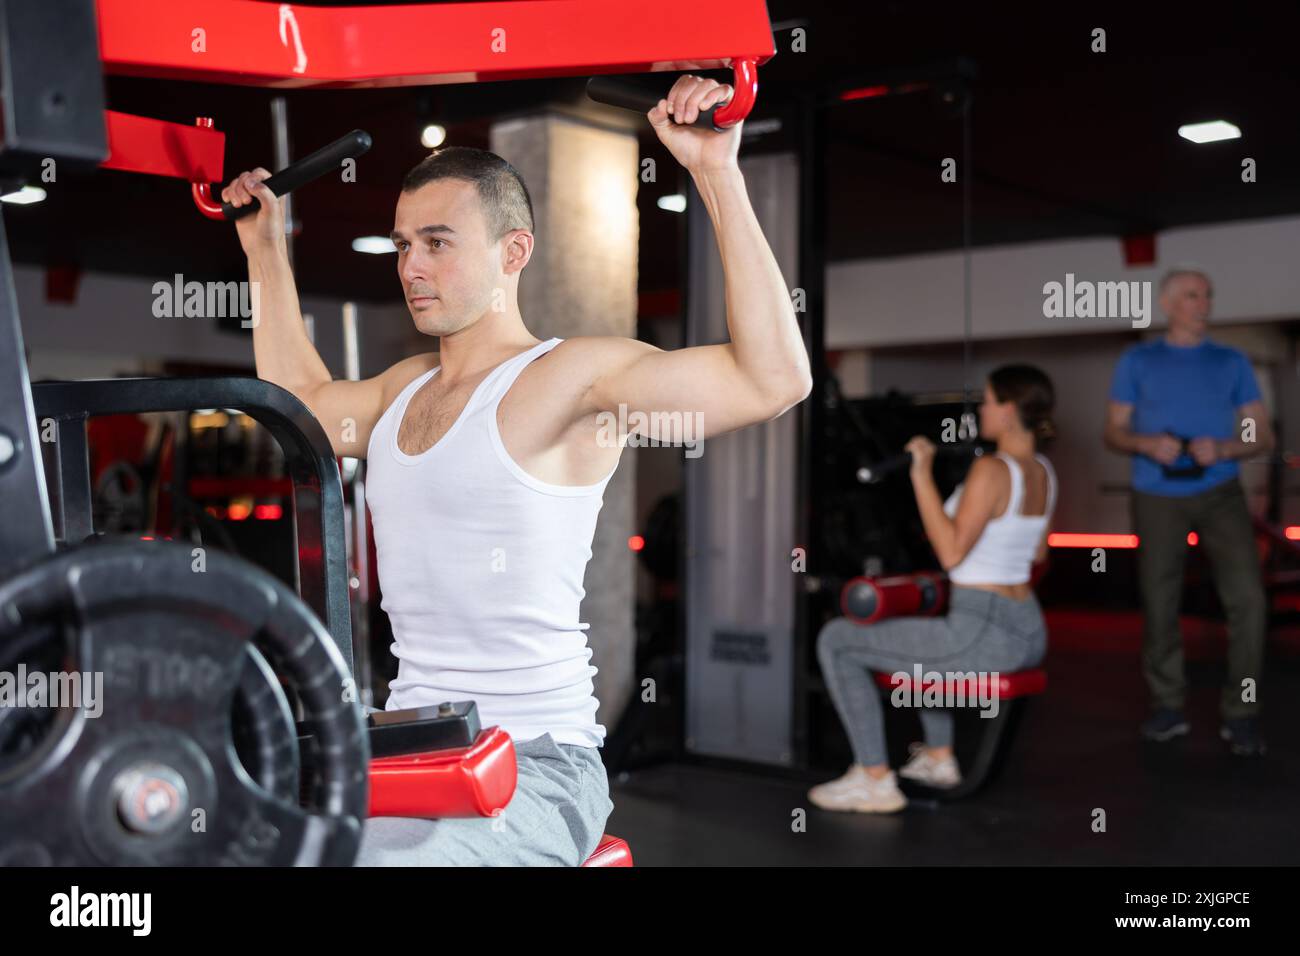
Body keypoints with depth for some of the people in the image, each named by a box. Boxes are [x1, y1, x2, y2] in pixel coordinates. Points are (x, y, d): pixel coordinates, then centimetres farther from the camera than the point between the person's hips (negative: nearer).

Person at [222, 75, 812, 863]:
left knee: (374, 854, -30)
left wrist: (719, 176, -24)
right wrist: (267, 251, 32)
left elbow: (775, 378, -22)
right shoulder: (407, 387, 13)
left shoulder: (572, 376, -11)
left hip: (535, 766, -7)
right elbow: (304, 403, 34)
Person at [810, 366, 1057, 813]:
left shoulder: (990, 469, -18)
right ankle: (939, 758, 39)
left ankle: (875, 780, 5)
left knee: (835, 640, 3)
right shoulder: (1044, 471, 8)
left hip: (982, 638, -9)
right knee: (920, 629, 39)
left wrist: (922, 478, -20)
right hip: (1028, 633, 9)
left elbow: (951, 553, -24)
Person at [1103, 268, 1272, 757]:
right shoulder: (1137, 361, 7)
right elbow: (1113, 432, 7)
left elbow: (1263, 436, 7)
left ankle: (1240, 713, -3)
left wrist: (1222, 448, -15)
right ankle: (1168, 706, 20)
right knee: (1159, 605, 4)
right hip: (1158, 498, 0)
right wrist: (1148, 444, -14)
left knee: (1247, 599, -14)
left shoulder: (1232, 362, 8)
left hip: (1219, 492, 0)